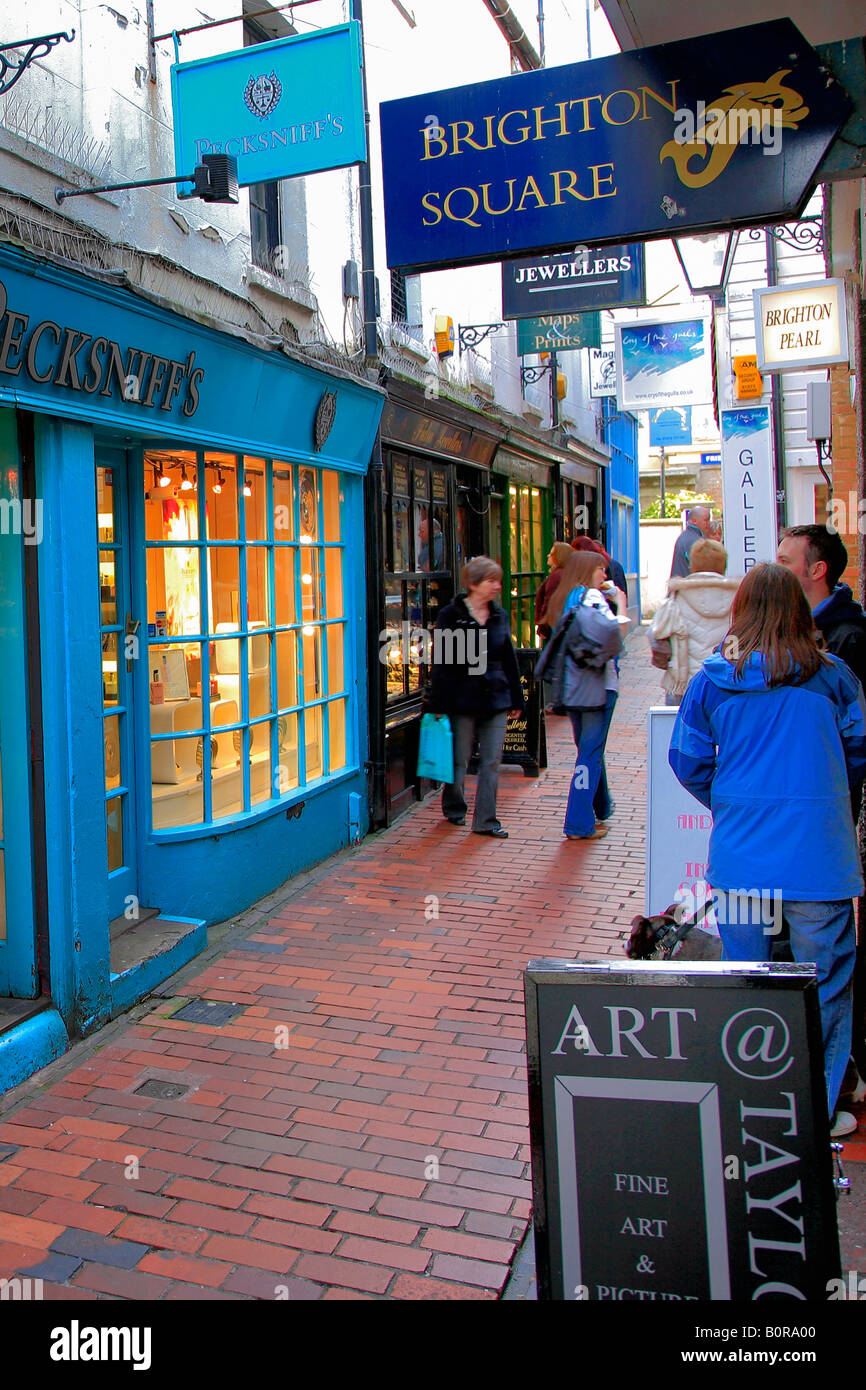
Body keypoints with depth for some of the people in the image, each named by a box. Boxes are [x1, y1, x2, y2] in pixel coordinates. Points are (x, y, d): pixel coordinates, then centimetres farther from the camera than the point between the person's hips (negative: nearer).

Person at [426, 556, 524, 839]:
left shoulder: (500, 615, 10)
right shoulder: (450, 616, -5)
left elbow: (509, 660, 15)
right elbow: (441, 663, -6)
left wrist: (516, 699, 13)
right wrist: (438, 704, -9)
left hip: (496, 698, 4)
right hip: (463, 698, -4)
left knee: (491, 761, 2)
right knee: (460, 760, 7)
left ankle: (485, 820, 9)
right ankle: (454, 808, 30)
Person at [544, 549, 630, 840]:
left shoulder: (563, 599, 13)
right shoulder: (591, 596, -10)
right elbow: (616, 635, -17)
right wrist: (621, 604, -1)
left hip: (570, 685, 8)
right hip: (596, 683, -8)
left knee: (588, 748, 19)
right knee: (591, 752, -5)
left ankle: (601, 809, 34)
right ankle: (580, 824, -4)